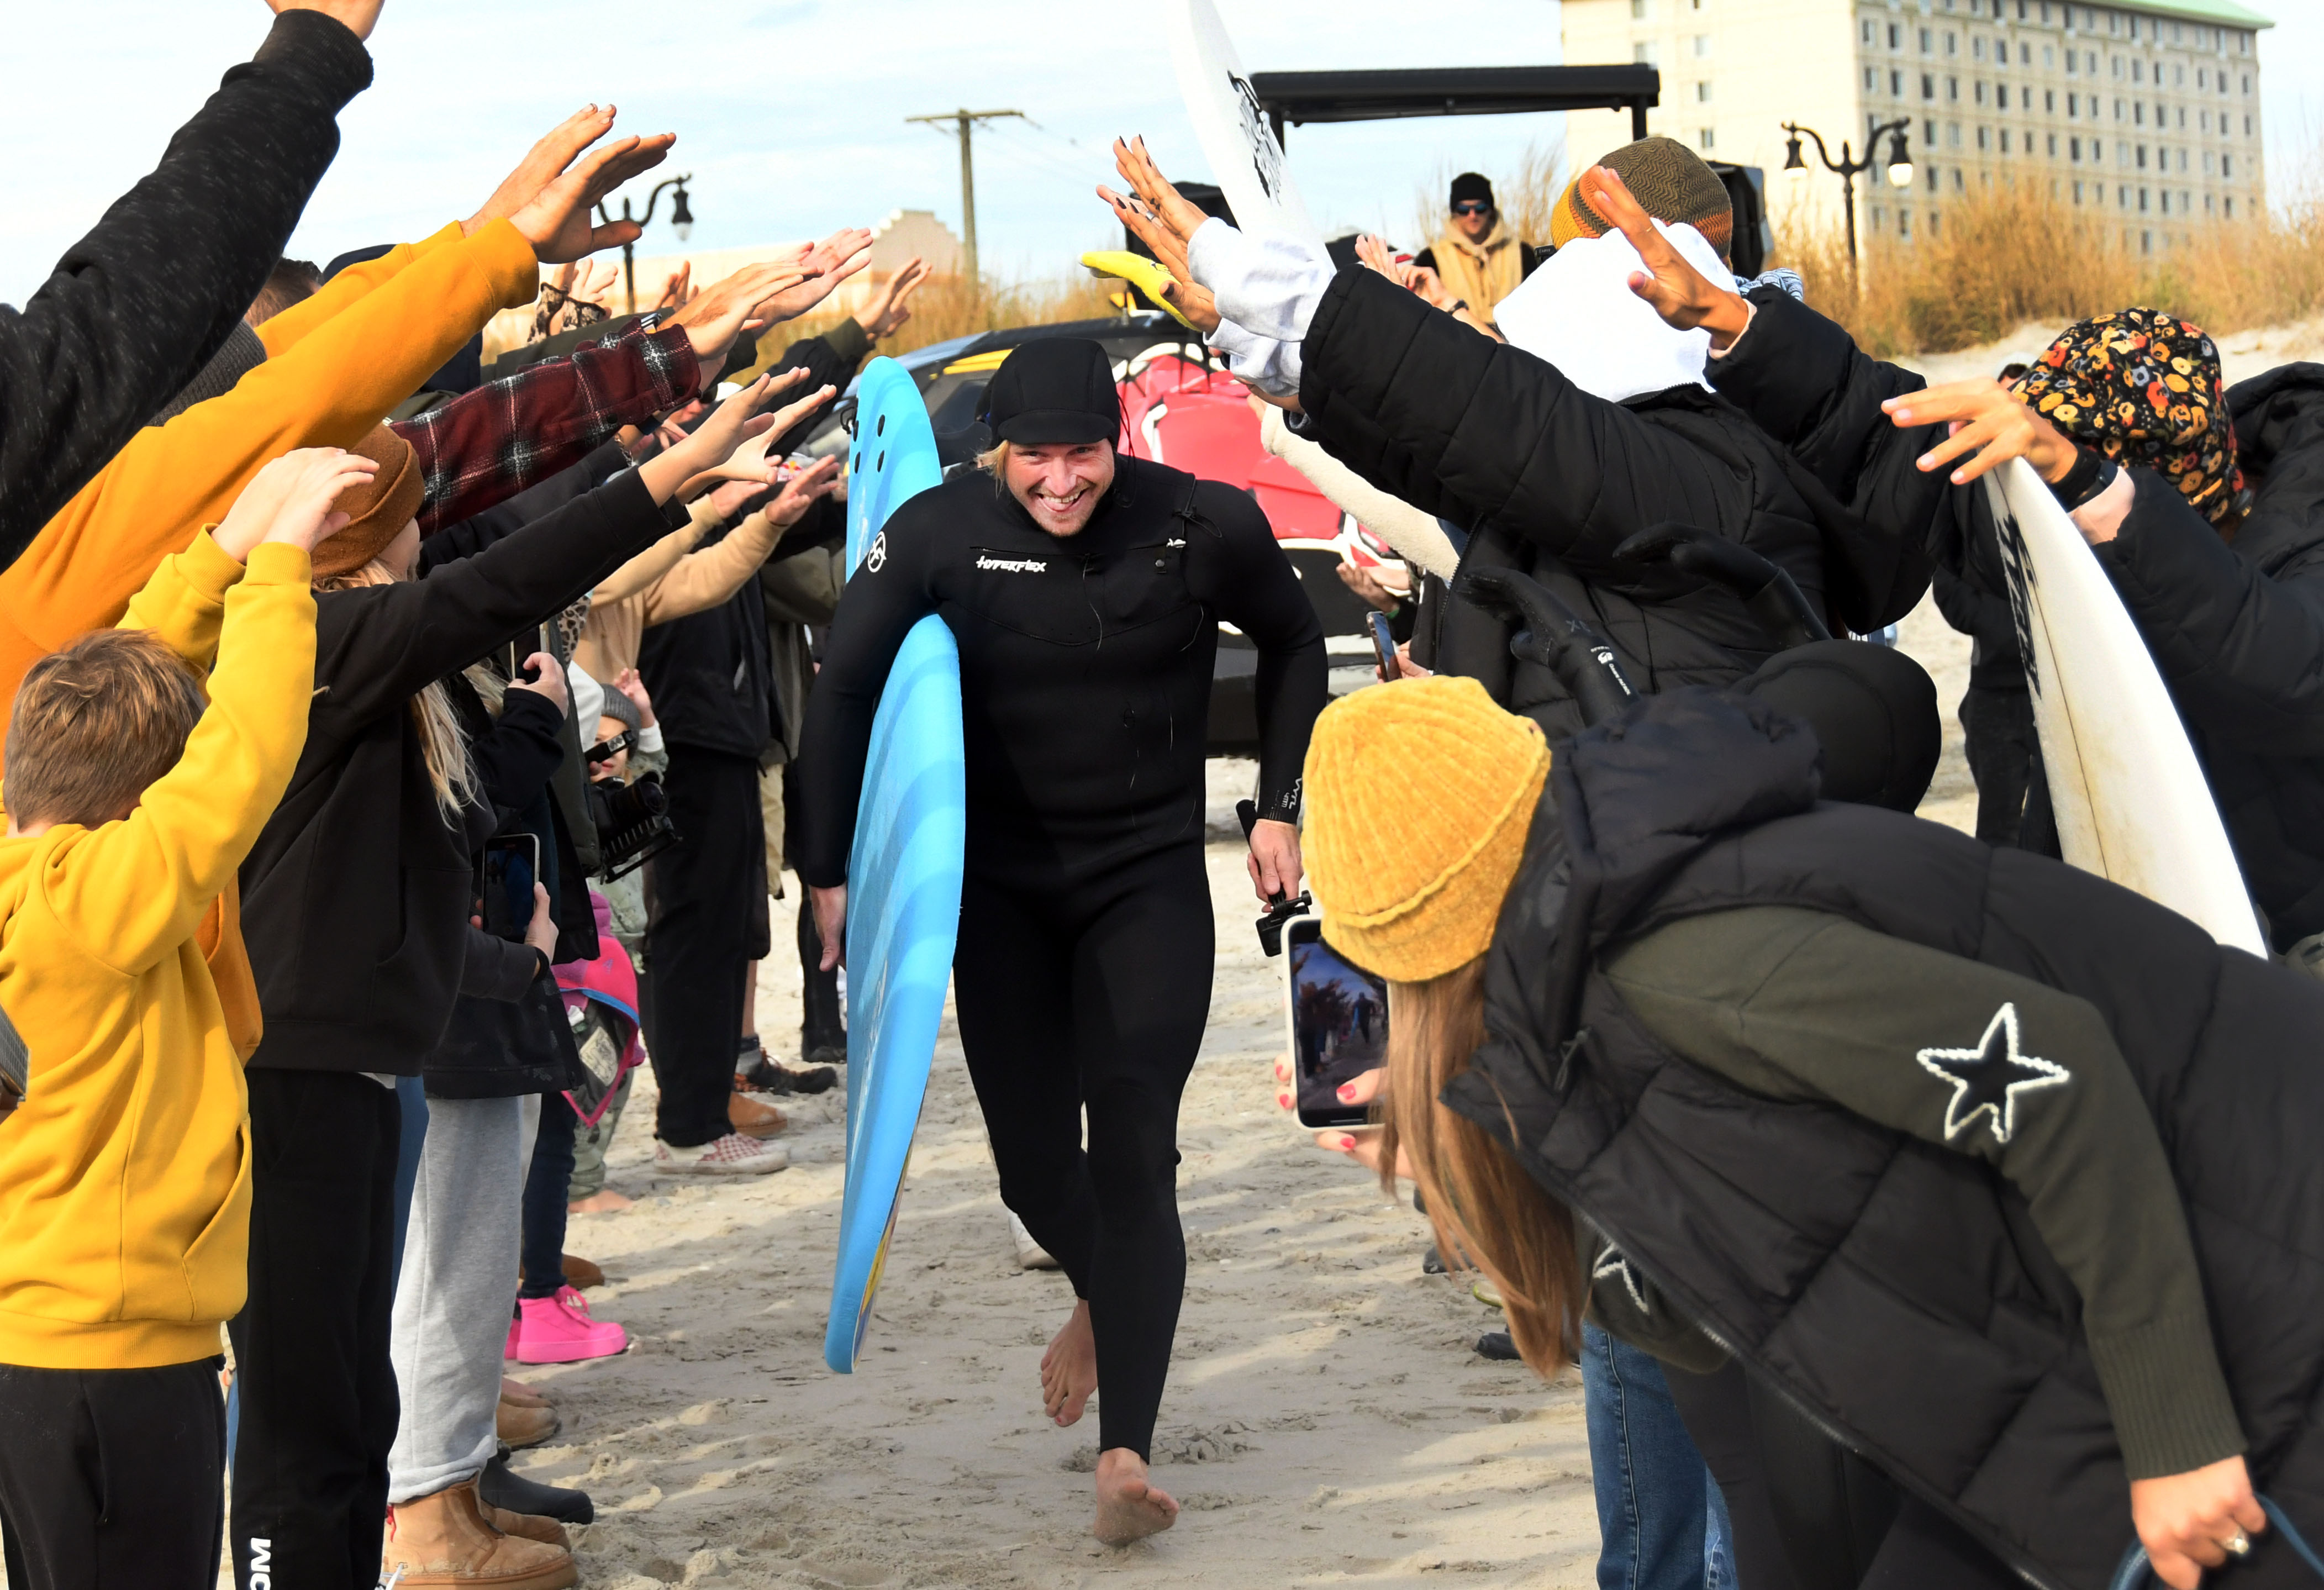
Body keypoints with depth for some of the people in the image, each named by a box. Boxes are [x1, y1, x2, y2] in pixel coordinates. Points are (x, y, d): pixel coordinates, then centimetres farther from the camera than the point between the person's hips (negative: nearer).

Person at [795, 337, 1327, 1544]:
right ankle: (1103, 1297, 43)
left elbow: (1293, 645, 7)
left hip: (1150, 878, -1)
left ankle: (1126, 1455, -9)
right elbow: (843, 688, -5)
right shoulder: (941, 534, -14)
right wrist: (828, 869, -7)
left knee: (1132, 1156, -10)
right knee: (1031, 1158, 8)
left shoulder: (1203, 526, -13)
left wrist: (1280, 806, 4)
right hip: (1000, 886, 2)